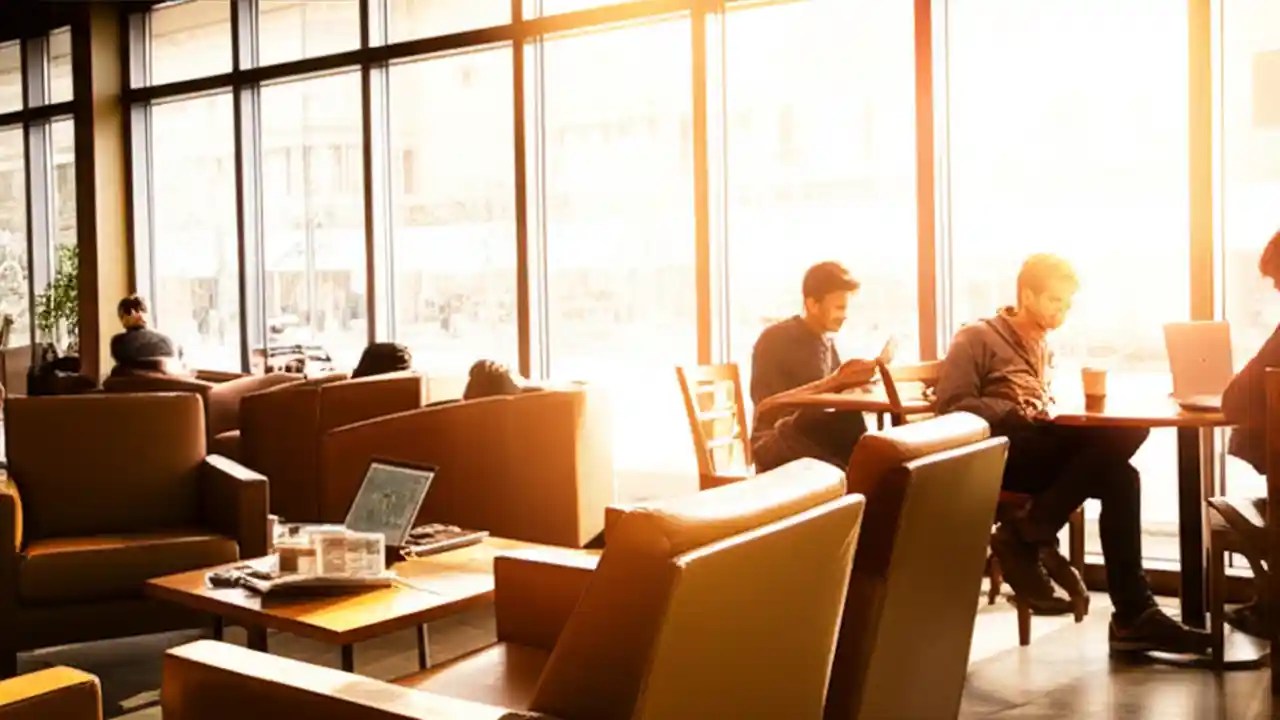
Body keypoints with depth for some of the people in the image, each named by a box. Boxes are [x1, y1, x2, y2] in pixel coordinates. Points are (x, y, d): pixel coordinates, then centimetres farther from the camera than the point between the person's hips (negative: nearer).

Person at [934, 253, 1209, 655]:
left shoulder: (1044, 347, 26)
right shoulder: (978, 338, 3)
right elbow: (952, 406, -8)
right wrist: (1017, 412, -18)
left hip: (1042, 451, 7)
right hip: (997, 452, -7)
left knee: (1118, 476, -23)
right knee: (1109, 445, -28)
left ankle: (1134, 616, -22)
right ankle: (1029, 537, -20)